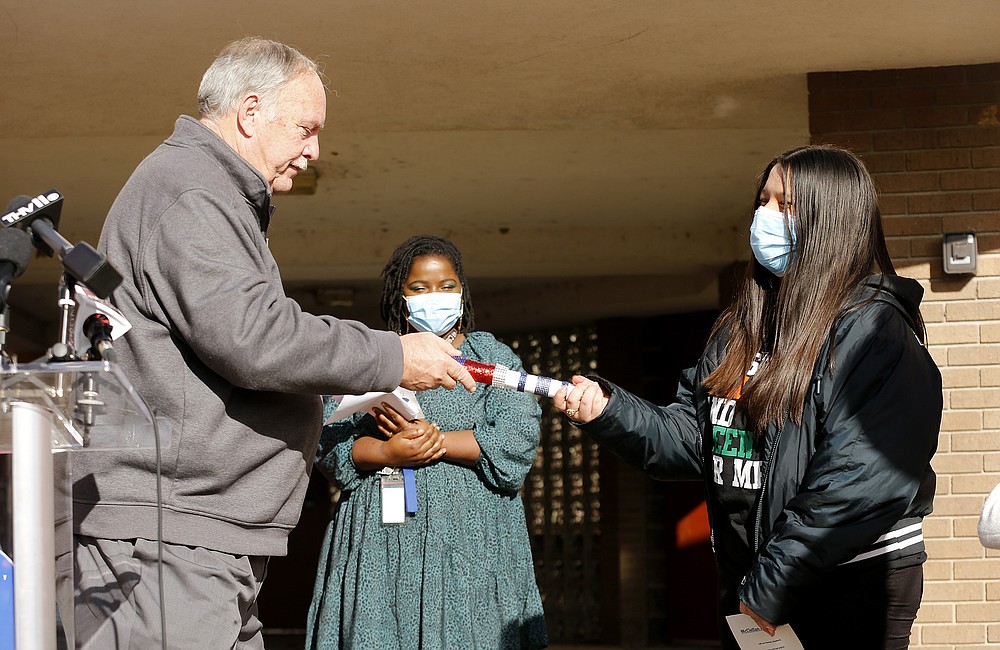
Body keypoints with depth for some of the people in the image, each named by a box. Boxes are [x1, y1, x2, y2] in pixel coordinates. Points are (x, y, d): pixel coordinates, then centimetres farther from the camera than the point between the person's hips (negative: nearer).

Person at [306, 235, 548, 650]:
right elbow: (327, 441, 4)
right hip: (382, 538, 1)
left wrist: (433, 438, -10)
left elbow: (518, 440, -3)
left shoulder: (491, 355, 13)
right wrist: (388, 453, -14)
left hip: (470, 541, -1)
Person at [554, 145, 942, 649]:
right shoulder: (744, 329, 12)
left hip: (853, 587, -7)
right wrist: (607, 409, -6)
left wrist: (771, 590, -22)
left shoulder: (873, 329, -13)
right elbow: (694, 437, 11)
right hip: (747, 584, 7)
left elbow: (861, 480, -22)